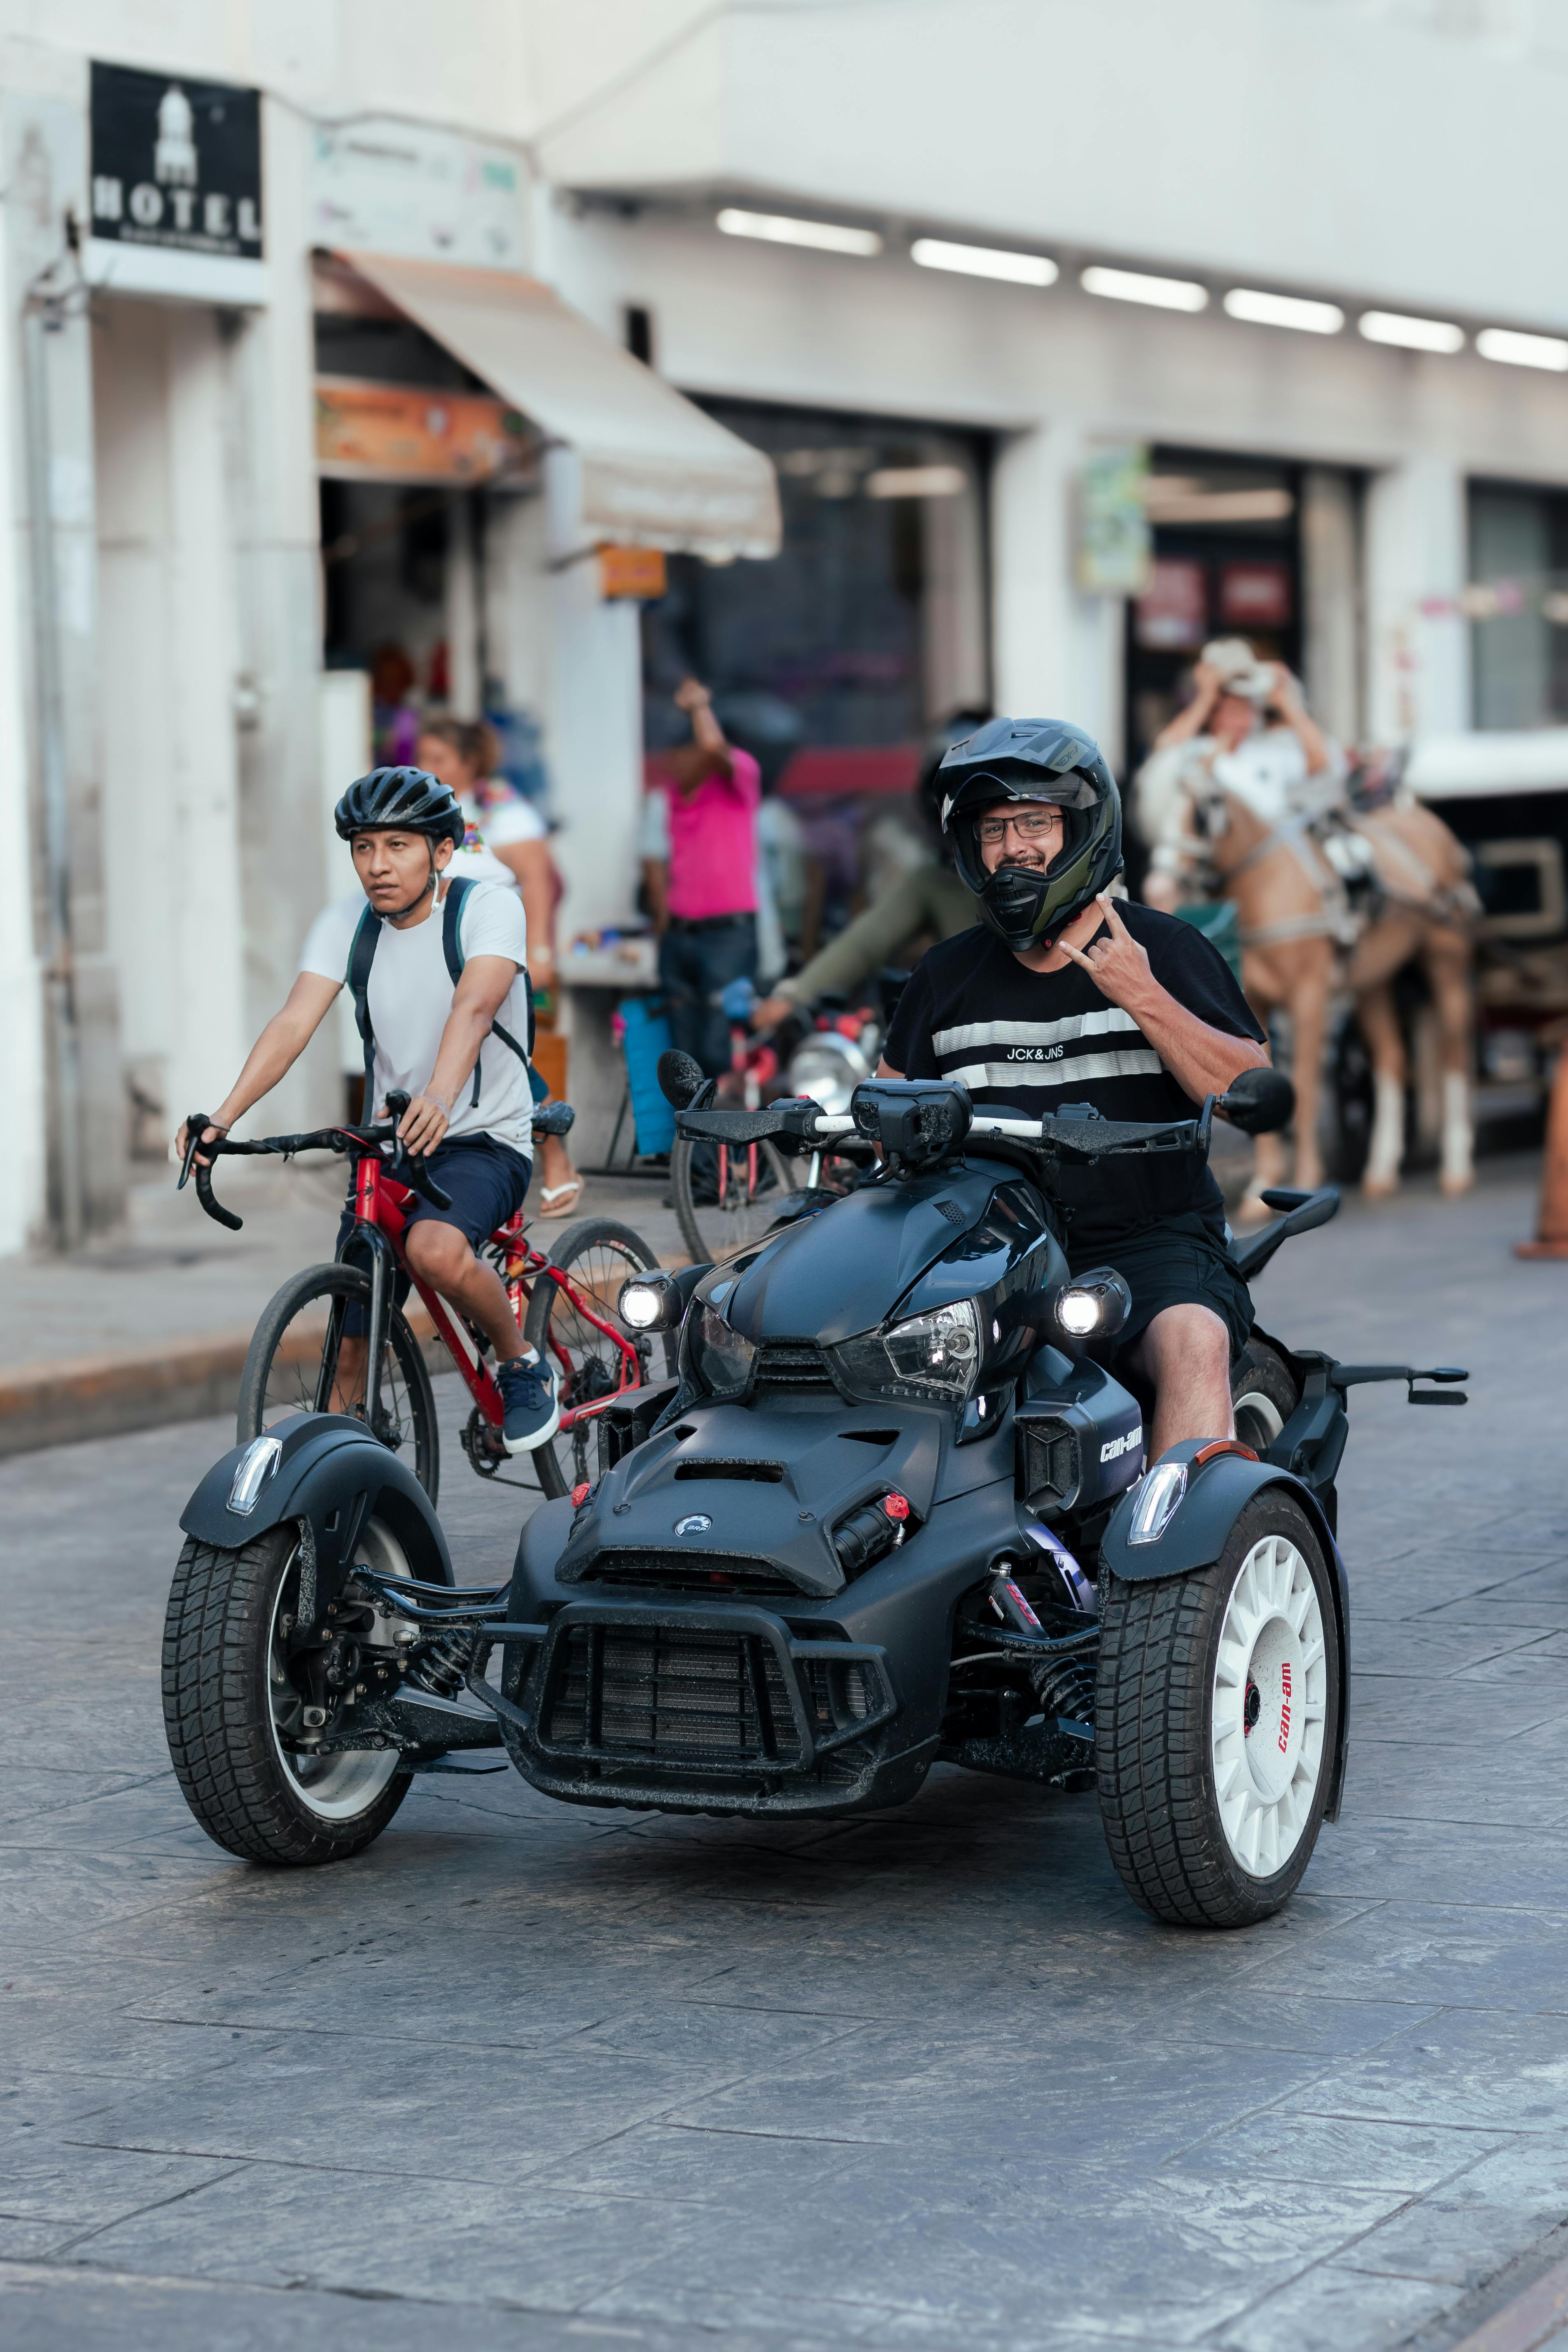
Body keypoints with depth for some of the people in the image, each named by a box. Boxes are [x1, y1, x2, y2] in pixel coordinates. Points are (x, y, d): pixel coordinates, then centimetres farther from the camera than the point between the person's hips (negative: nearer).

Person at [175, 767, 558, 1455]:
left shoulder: (490, 908, -13)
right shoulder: (344, 925, 0)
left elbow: (475, 1006, -31)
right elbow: (295, 1021, -13)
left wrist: (438, 1099, -51)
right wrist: (221, 1119, -30)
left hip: (485, 1141, -5)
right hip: (387, 1146, 5)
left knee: (435, 1250, -35)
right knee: (351, 1348, 1)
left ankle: (522, 1366, -9)